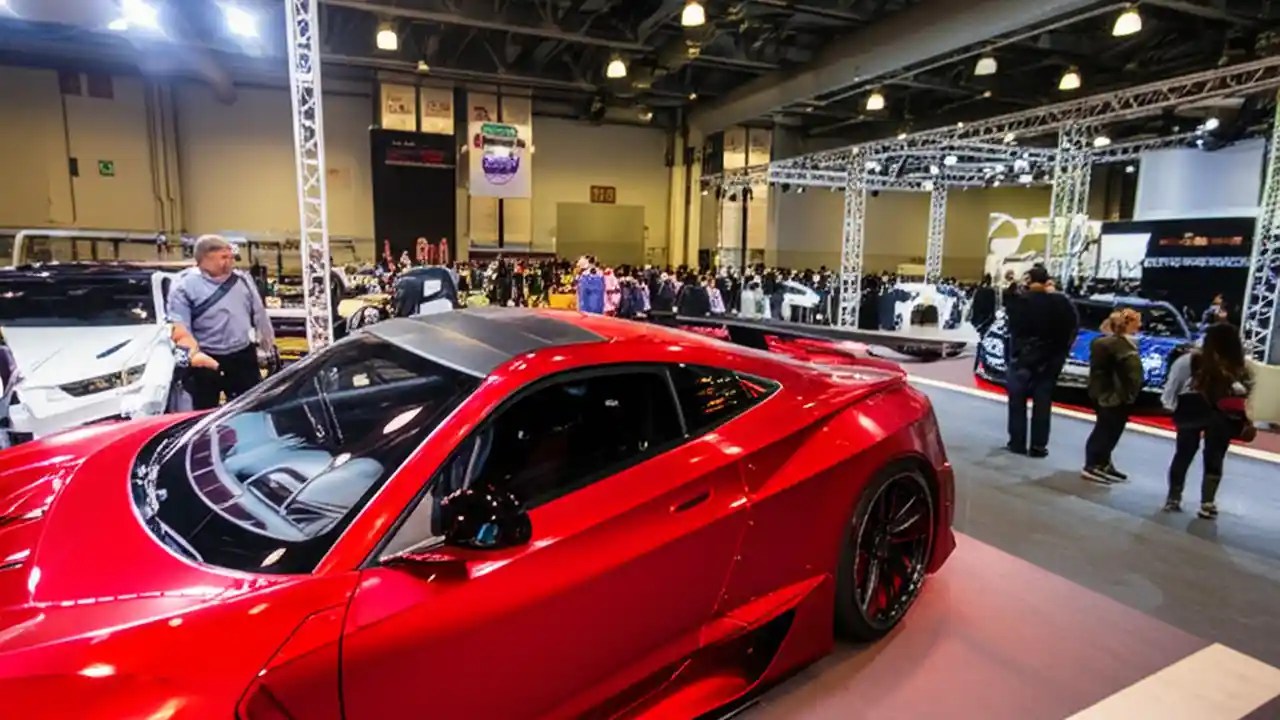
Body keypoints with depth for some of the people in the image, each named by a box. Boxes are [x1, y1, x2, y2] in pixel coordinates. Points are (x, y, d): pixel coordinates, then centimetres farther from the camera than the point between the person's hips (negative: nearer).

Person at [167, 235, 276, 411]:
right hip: (205, 362, -4)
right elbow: (179, 327, -12)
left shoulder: (242, 280, 7)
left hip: (243, 356, 4)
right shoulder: (185, 286, -8)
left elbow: (260, 316, 15)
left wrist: (270, 346, 17)